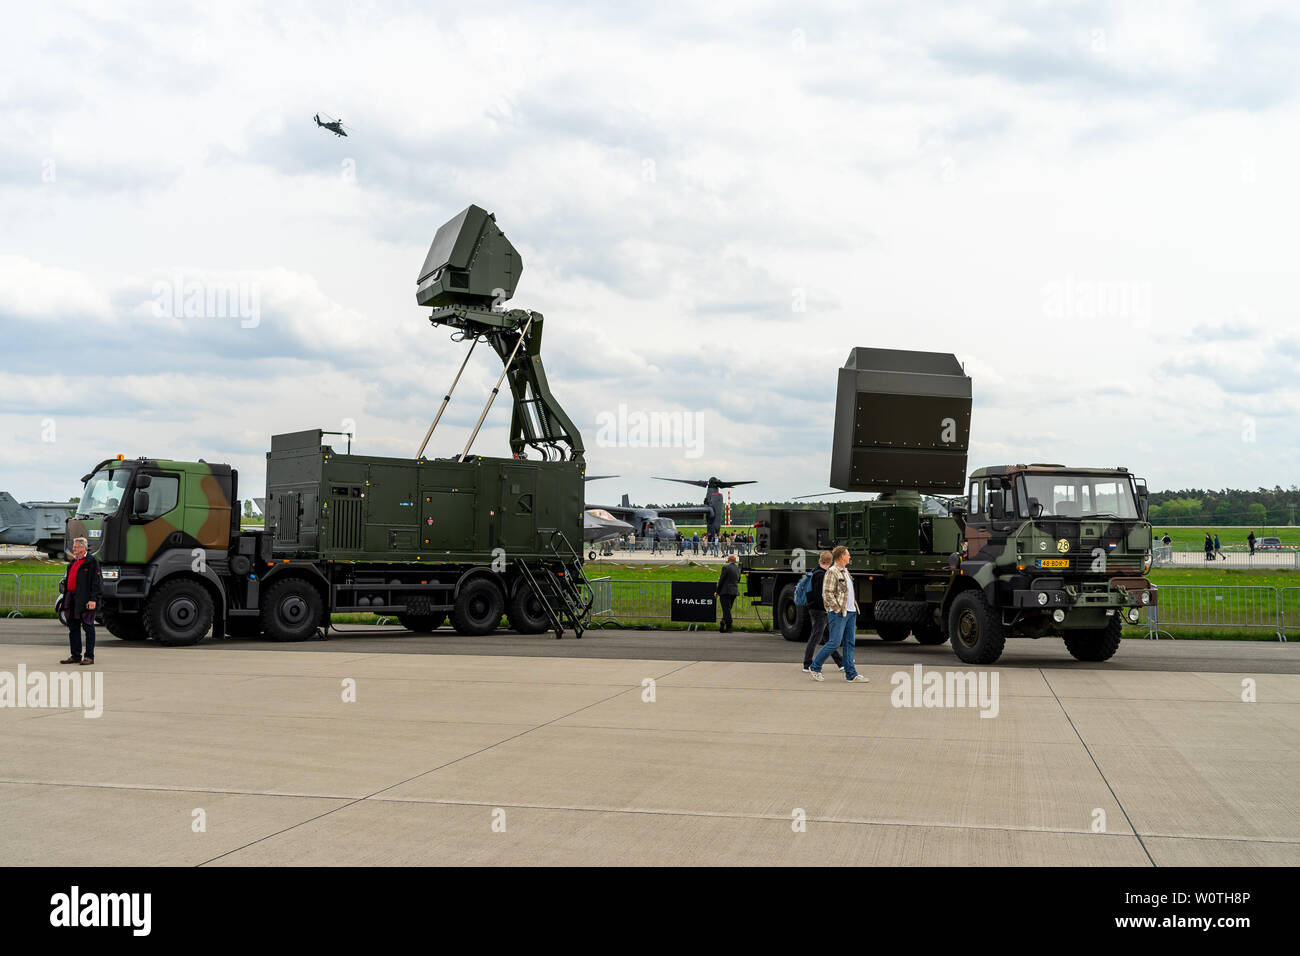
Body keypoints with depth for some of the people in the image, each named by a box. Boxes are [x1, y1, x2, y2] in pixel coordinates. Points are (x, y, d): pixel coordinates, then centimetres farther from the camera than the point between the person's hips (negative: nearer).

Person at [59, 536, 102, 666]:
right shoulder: (74, 561, 18)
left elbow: (96, 582, -12)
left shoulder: (91, 562, -7)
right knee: (73, 628, 10)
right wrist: (63, 583, 10)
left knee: (88, 627, -3)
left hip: (85, 600, -9)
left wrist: (93, 599, -18)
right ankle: (75, 656, 17)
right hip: (72, 599, 9)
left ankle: (89, 656, 0)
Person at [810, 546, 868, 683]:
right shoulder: (832, 572, -11)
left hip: (850, 612, 9)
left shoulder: (845, 572, 18)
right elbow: (827, 594, -16)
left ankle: (851, 675, 7)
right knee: (835, 643, -9)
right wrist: (838, 610, -16)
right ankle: (815, 668, 4)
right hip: (838, 613, -9)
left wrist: (854, 606, 16)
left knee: (849, 644, 6)